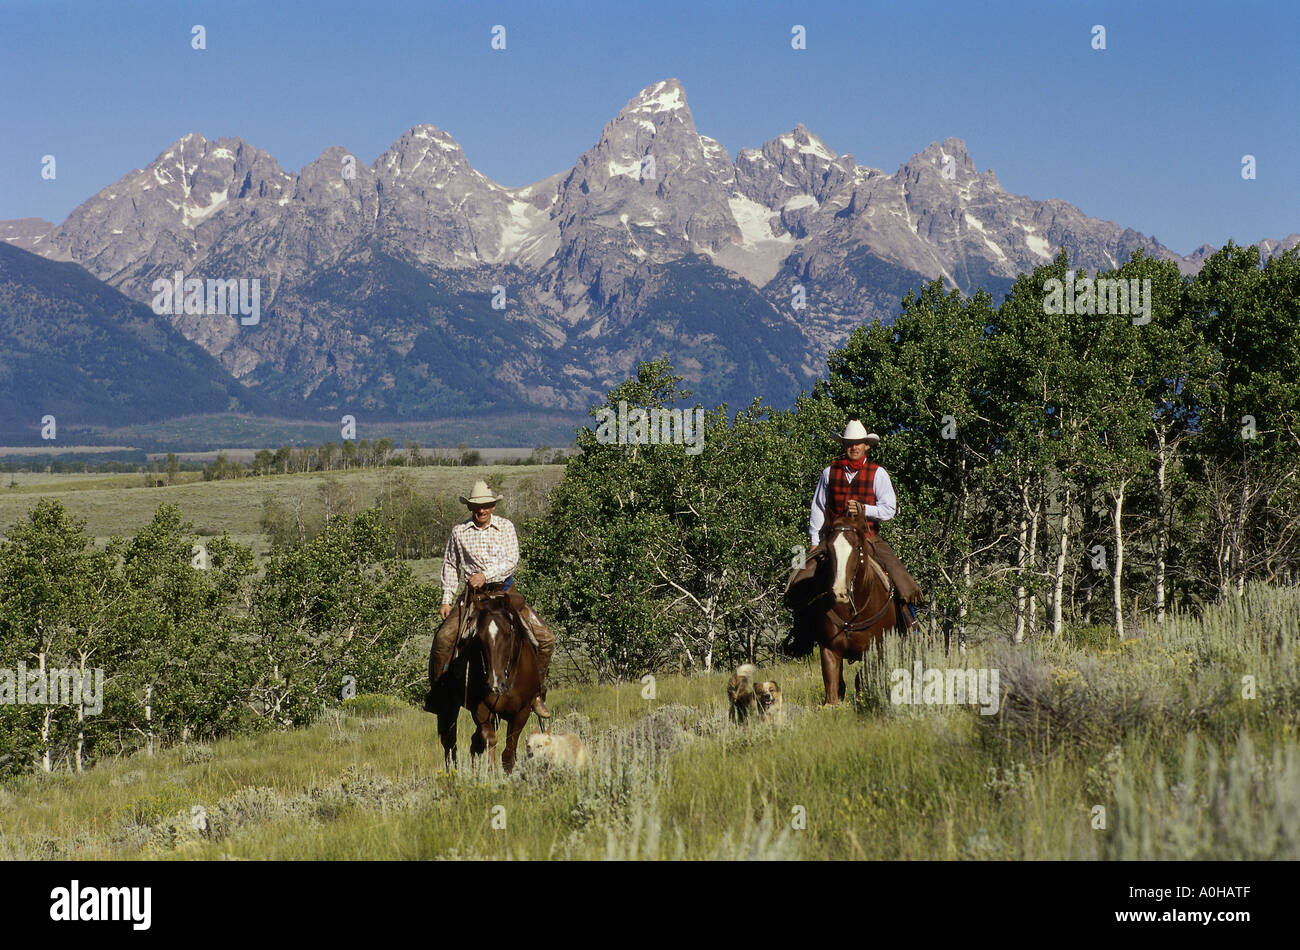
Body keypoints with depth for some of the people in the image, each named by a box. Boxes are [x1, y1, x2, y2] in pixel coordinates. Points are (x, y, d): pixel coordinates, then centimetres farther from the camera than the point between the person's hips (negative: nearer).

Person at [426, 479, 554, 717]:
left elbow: (512, 560, -8)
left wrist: (486, 575, -22)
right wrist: (446, 600, 5)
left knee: (545, 638, -10)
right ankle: (434, 690, -6)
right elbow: (450, 566, 12)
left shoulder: (506, 527, 2)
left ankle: (536, 692, 6)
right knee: (444, 637, -22)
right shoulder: (459, 531, 4)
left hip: (506, 592, 0)